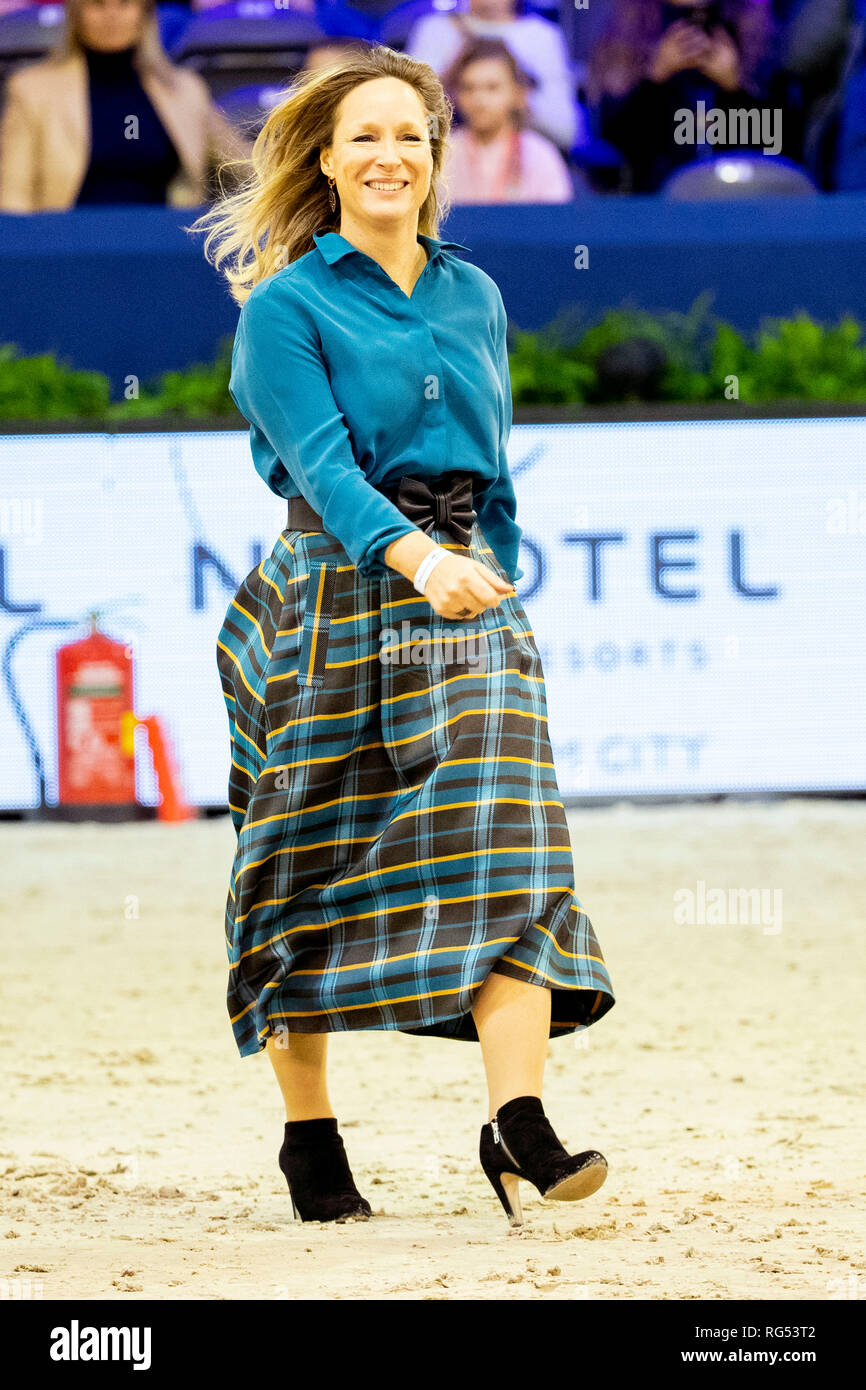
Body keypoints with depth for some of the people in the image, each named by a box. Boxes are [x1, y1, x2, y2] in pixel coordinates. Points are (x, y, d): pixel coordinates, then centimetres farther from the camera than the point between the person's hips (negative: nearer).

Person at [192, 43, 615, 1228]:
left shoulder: (474, 296, 14)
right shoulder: (287, 305, -3)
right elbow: (321, 460, -17)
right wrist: (413, 554, -32)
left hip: (469, 589, 4)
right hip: (335, 588, -3)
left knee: (507, 839, -13)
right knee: (313, 863, 2)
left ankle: (519, 1120, -22)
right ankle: (309, 1132, 15)